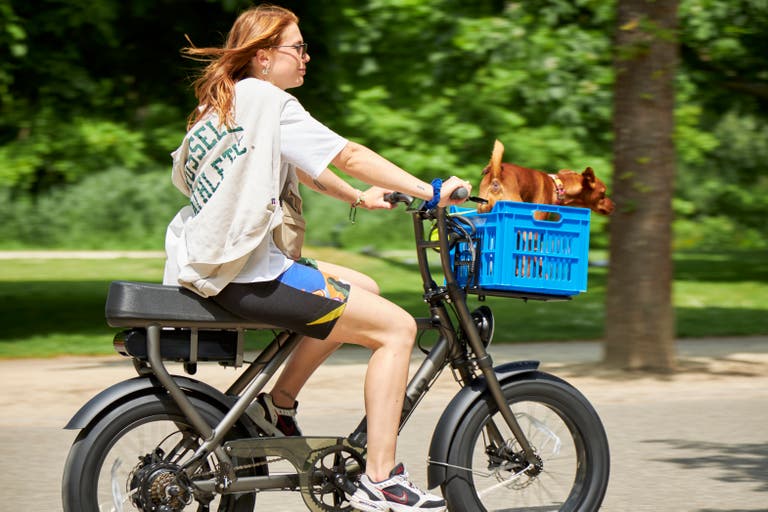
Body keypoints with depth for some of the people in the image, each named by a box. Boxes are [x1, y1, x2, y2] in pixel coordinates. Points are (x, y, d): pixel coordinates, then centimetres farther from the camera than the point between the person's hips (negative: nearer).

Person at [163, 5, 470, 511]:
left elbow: (301, 165, 30)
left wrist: (358, 197, 34)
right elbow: (347, 155, -13)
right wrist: (430, 191, -11)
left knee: (363, 289, 23)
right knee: (397, 327, -7)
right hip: (247, 274, -10)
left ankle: (279, 403, 22)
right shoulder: (267, 100, -9)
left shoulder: (220, 103, 19)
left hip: (207, 261, 10)